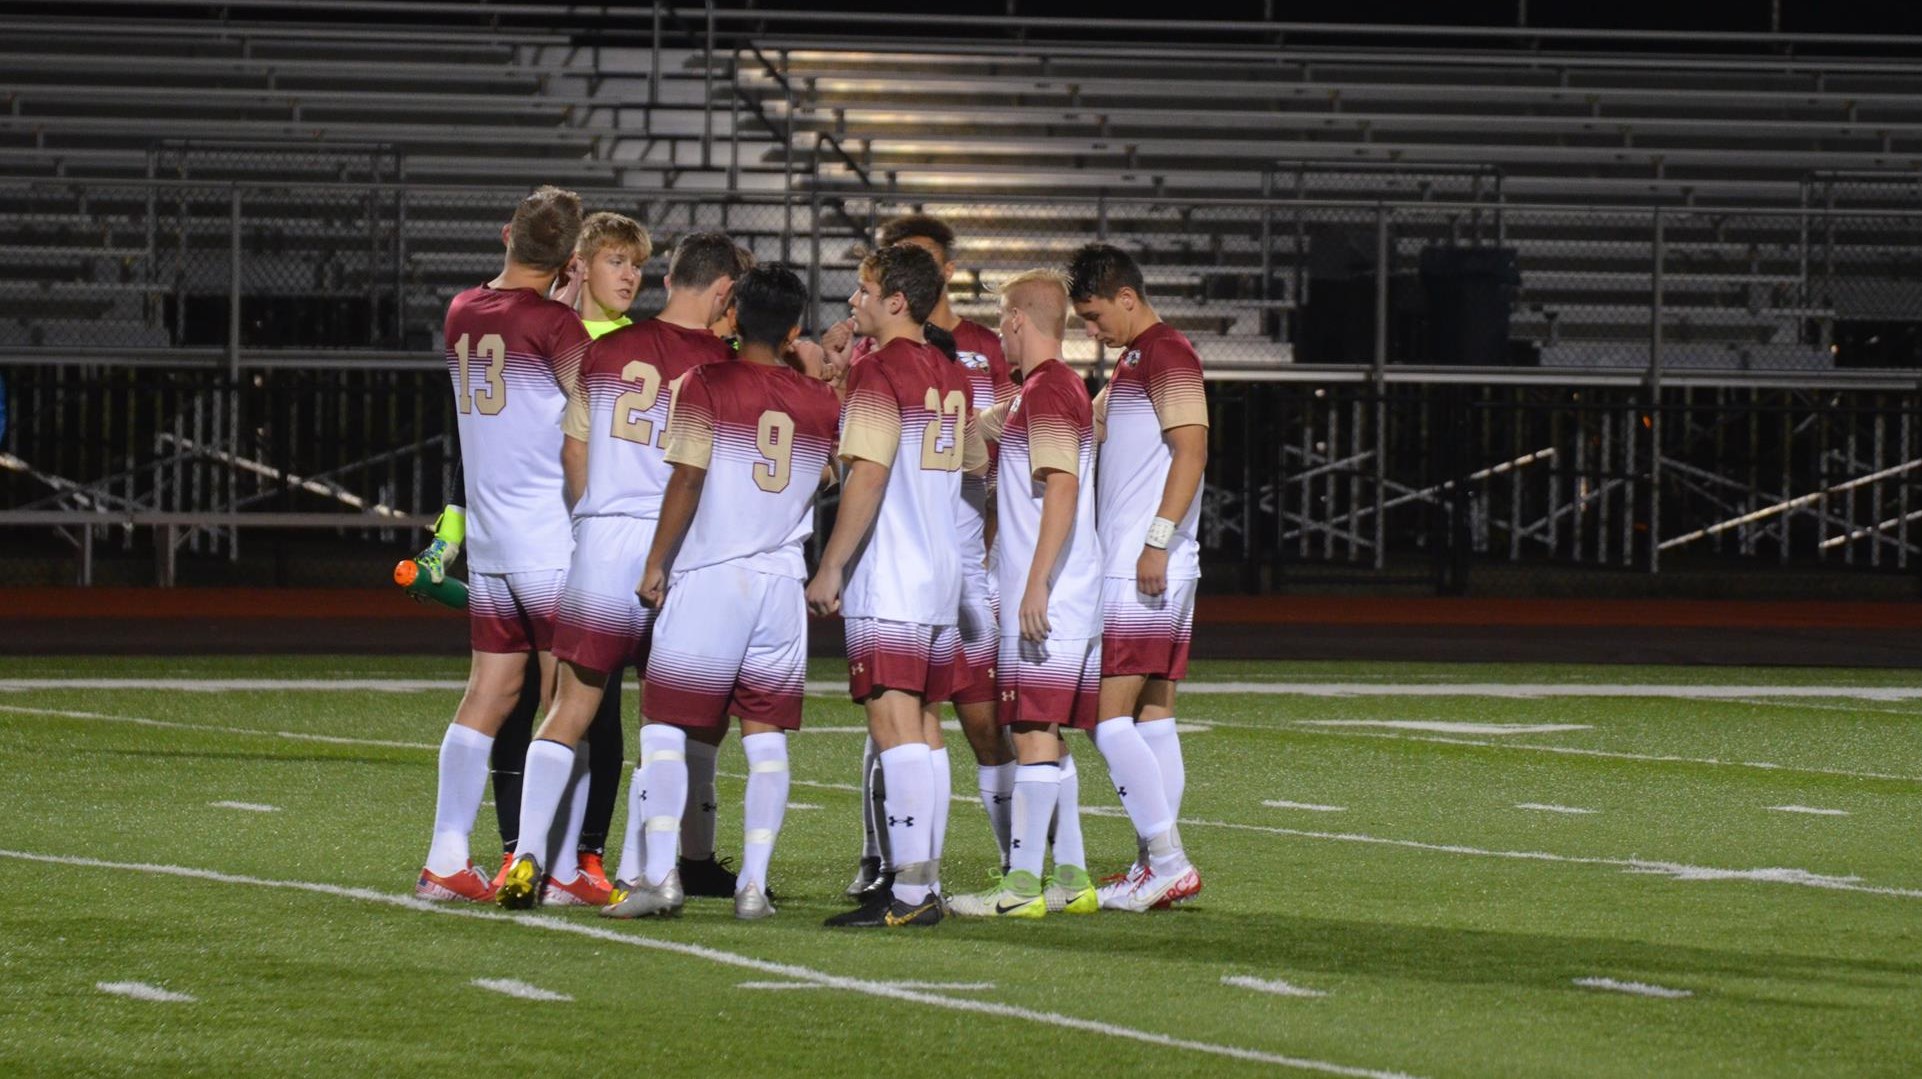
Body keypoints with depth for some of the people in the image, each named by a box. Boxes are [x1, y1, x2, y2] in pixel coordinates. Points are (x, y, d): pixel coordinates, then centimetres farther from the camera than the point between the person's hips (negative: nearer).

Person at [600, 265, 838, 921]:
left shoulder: (706, 386, -6)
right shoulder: (821, 403, 7)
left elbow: (688, 480, -10)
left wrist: (656, 564, -3)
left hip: (708, 577, -4)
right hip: (782, 580, 4)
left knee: (665, 726, 1)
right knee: (766, 737, 6)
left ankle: (660, 874, -9)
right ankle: (754, 883, 1)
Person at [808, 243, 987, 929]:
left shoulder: (879, 372, -11)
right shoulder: (952, 377, 13)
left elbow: (868, 477, -17)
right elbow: (977, 463, 23)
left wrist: (830, 569, -14)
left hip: (886, 582, -9)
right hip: (943, 576, 9)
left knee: (894, 724, -10)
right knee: (922, 725, 13)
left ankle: (911, 892, -15)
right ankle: (926, 880, 15)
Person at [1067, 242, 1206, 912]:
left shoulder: (1166, 355, -10)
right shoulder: (1133, 362, 21)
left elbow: (1191, 451, -20)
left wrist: (1157, 541, -24)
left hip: (1142, 576, -10)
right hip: (1151, 574, 10)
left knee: (1109, 718, -11)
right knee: (1152, 718, 9)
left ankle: (1169, 862, -13)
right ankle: (1155, 868, 9)